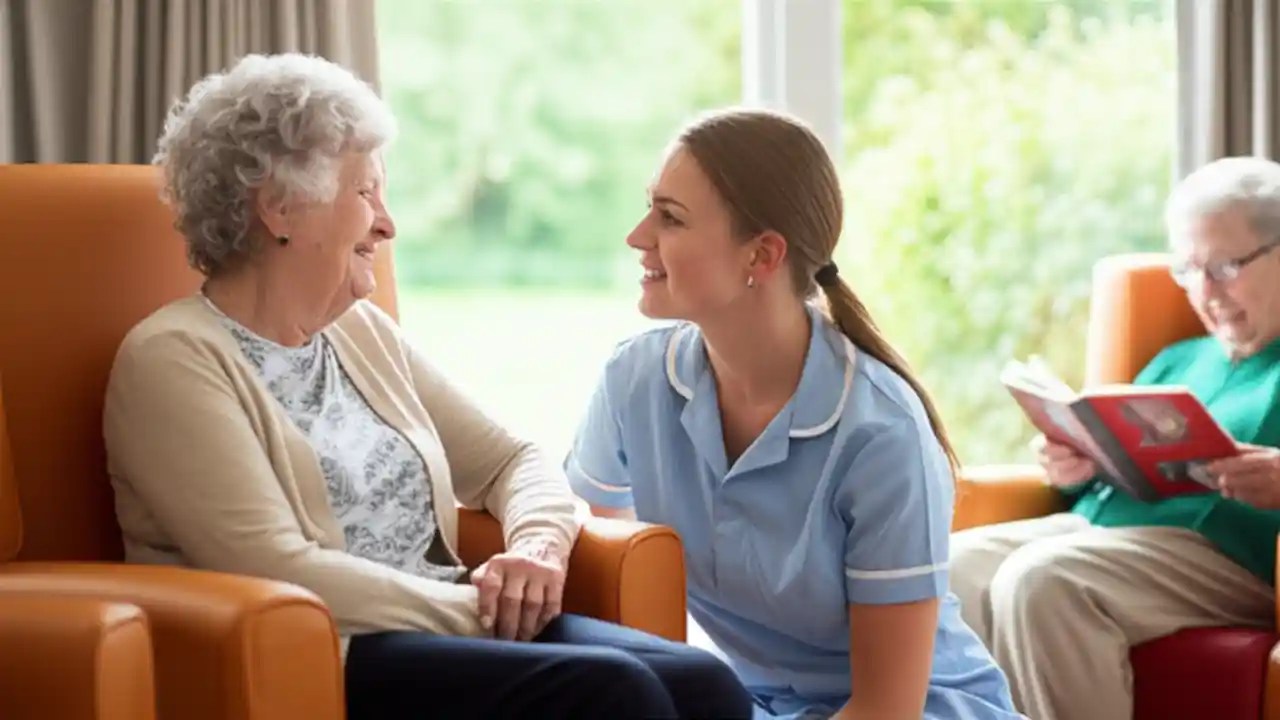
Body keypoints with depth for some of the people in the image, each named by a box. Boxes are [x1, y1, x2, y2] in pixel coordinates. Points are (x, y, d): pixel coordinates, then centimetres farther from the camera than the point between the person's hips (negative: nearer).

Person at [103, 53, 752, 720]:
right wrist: (477, 608, -14)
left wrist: (539, 545, -4)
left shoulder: (362, 331, 16)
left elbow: (511, 461, 20)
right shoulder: (174, 359, -7)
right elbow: (275, 572, -17)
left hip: (443, 628, 7)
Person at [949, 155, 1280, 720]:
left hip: (1225, 552, -7)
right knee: (952, 565, -20)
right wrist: (1076, 471, 7)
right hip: (1096, 525, 7)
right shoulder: (1177, 361, 30)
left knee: (1041, 579, -33)